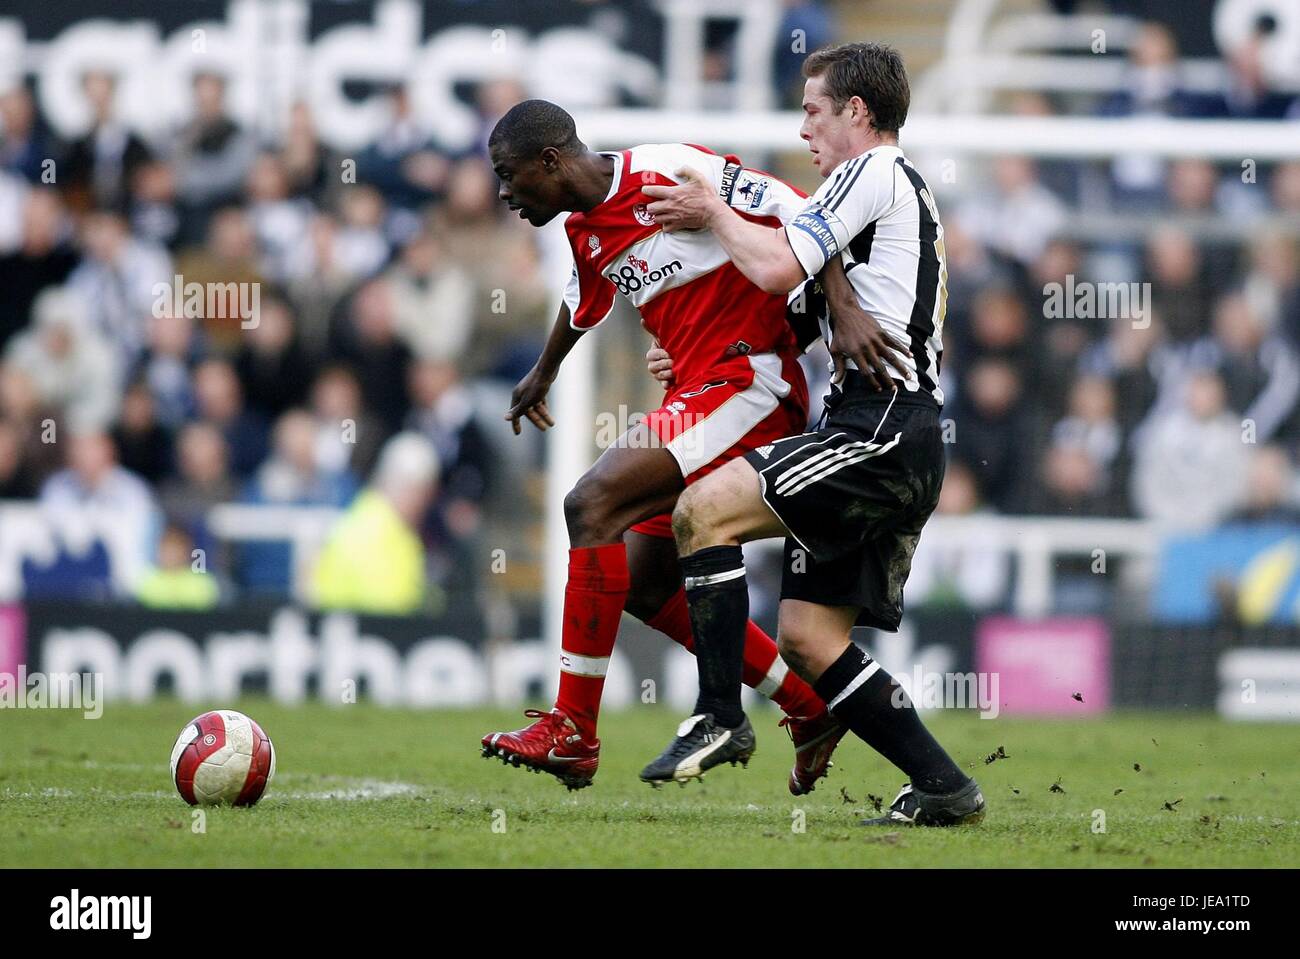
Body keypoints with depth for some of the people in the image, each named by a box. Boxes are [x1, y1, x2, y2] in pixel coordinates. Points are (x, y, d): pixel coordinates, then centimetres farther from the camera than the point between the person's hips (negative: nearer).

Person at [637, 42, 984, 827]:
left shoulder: (874, 174, -4)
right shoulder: (908, 188, 28)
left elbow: (778, 268, -14)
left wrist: (711, 212, 3)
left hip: (882, 435, -10)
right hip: (909, 446, 10)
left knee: (704, 508, -15)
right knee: (806, 636, 6)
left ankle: (722, 719, -14)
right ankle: (944, 787, 3)